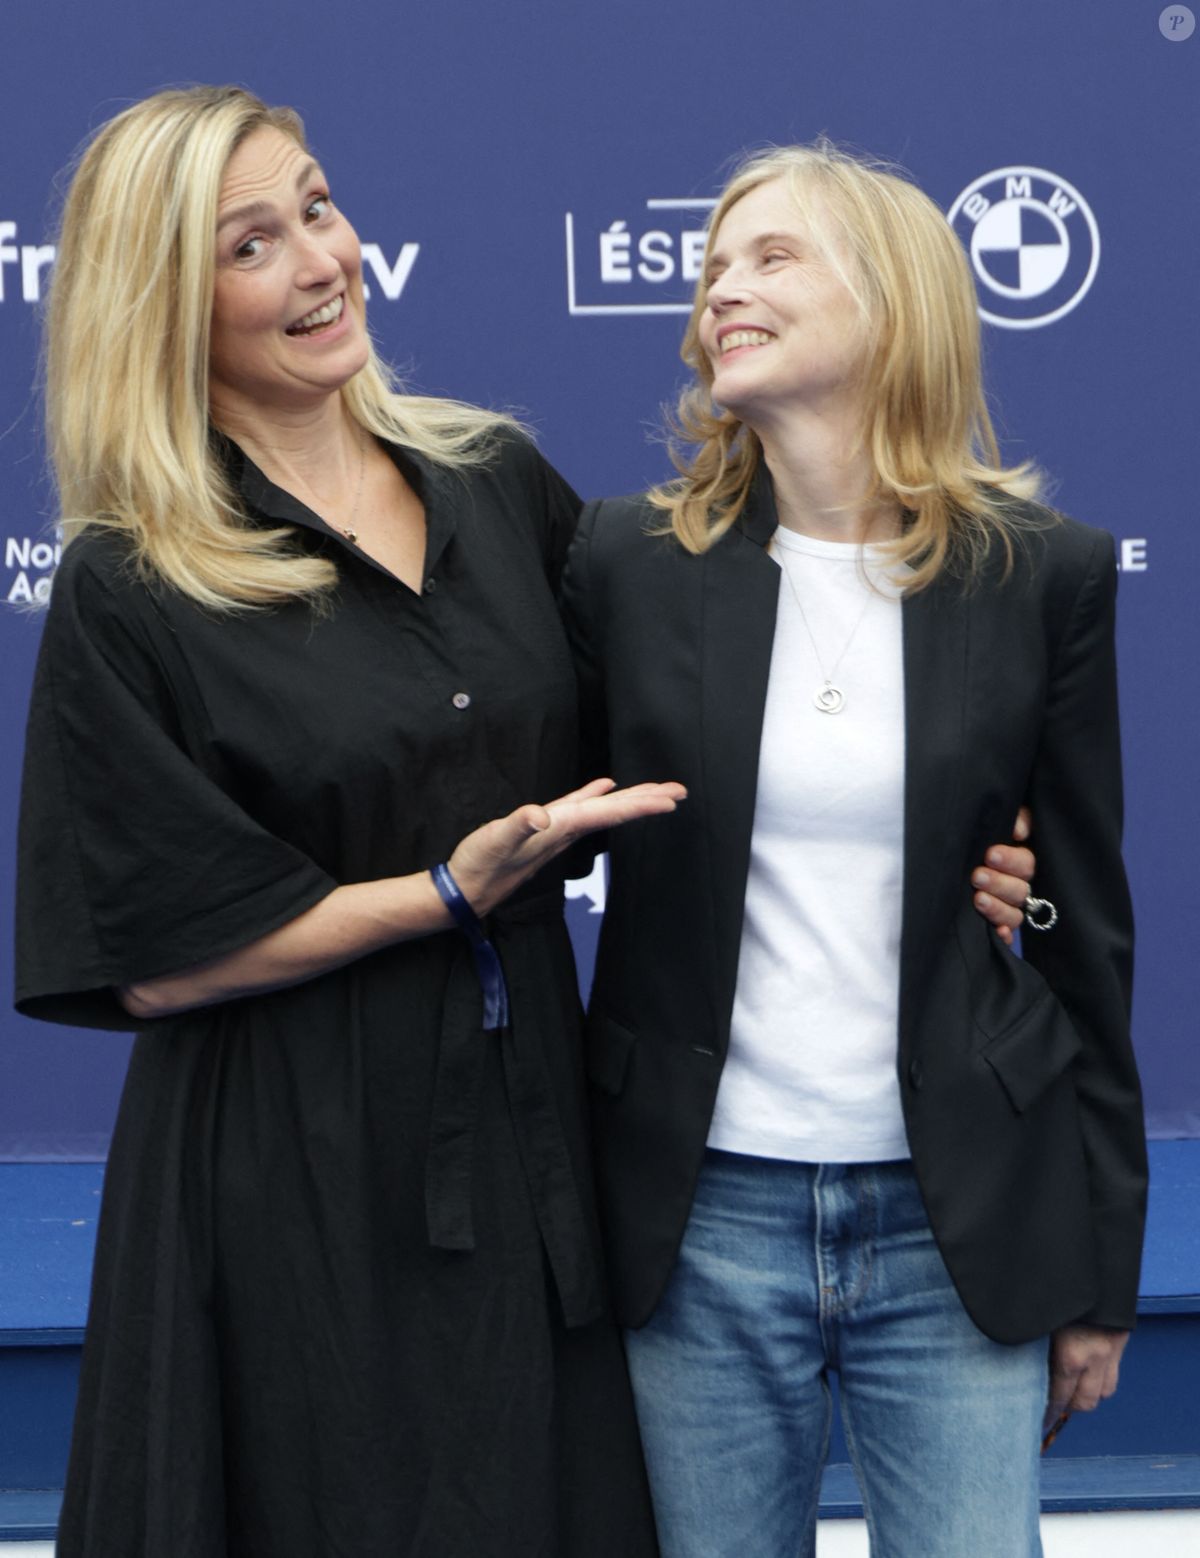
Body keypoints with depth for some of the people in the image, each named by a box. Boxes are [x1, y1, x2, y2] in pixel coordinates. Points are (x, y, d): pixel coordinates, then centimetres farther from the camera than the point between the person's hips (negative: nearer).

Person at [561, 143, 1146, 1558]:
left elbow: (1085, 925, 3)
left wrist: (1103, 1266, 5)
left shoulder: (1043, 574, -2)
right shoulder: (626, 562, -1)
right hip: (699, 1220, 1)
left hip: (958, 1226, 0)